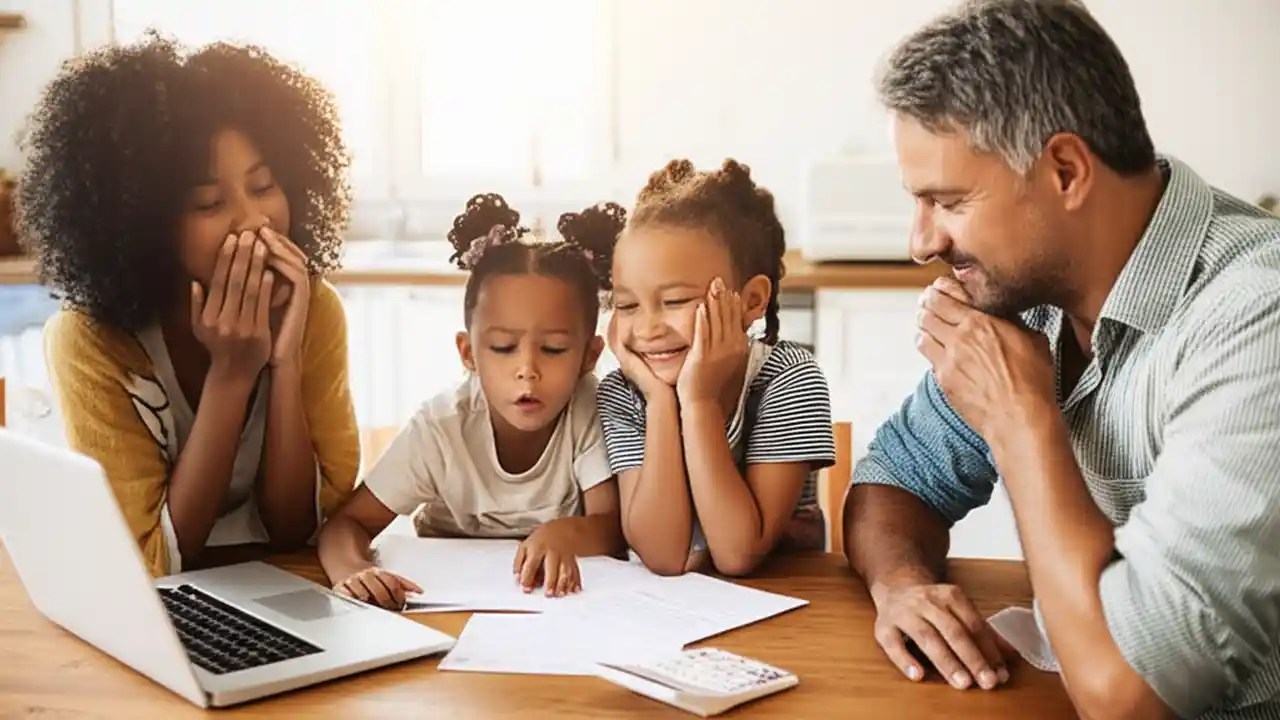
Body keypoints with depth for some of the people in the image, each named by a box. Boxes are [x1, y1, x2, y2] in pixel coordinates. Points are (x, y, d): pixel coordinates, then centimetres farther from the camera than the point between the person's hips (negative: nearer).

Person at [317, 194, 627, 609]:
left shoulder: (592, 412, -17)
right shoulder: (441, 428, -19)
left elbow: (616, 528, -19)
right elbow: (347, 523, -17)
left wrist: (564, 533, -41)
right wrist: (352, 569, -41)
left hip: (559, 603, 0)